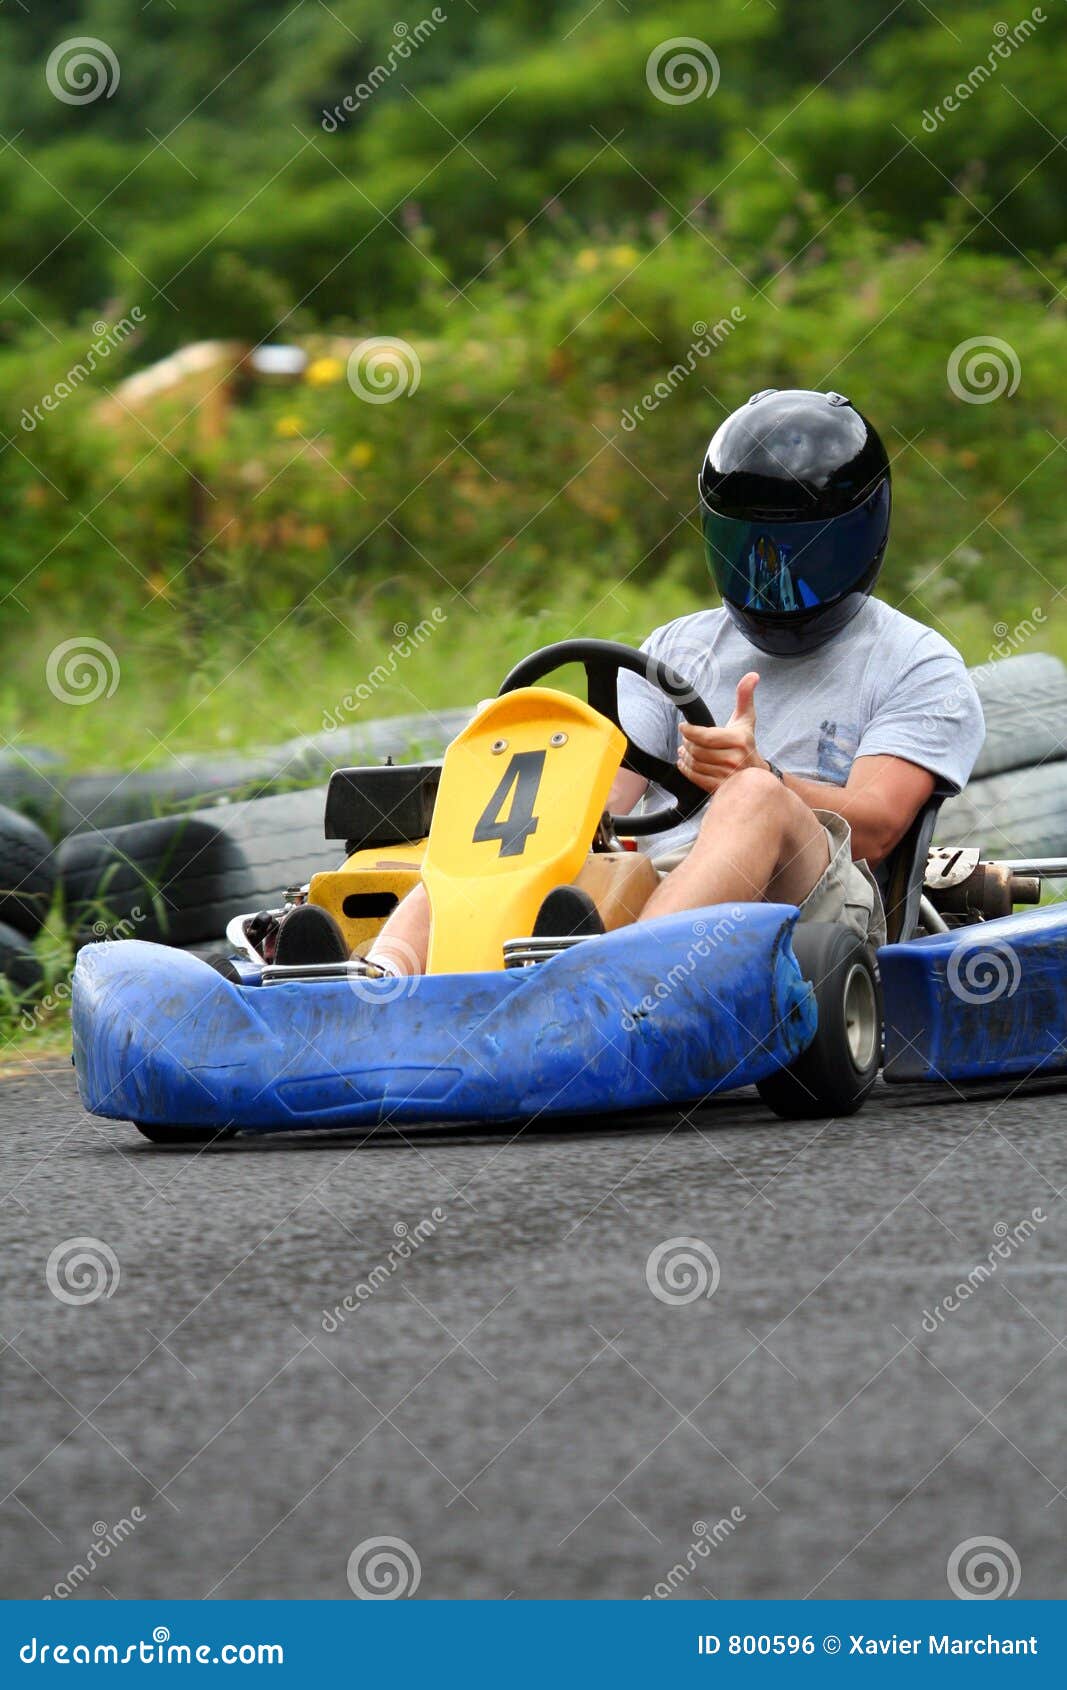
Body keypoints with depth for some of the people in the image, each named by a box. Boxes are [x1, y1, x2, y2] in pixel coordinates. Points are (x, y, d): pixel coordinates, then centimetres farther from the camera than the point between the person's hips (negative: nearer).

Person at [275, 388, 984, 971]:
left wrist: (758, 778, -25)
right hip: (647, 889, 4)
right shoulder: (679, 649, 27)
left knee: (758, 798, -35)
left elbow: (874, 826, -4)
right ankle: (381, 984, -52)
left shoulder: (917, 666, 13)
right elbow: (608, 787, 13)